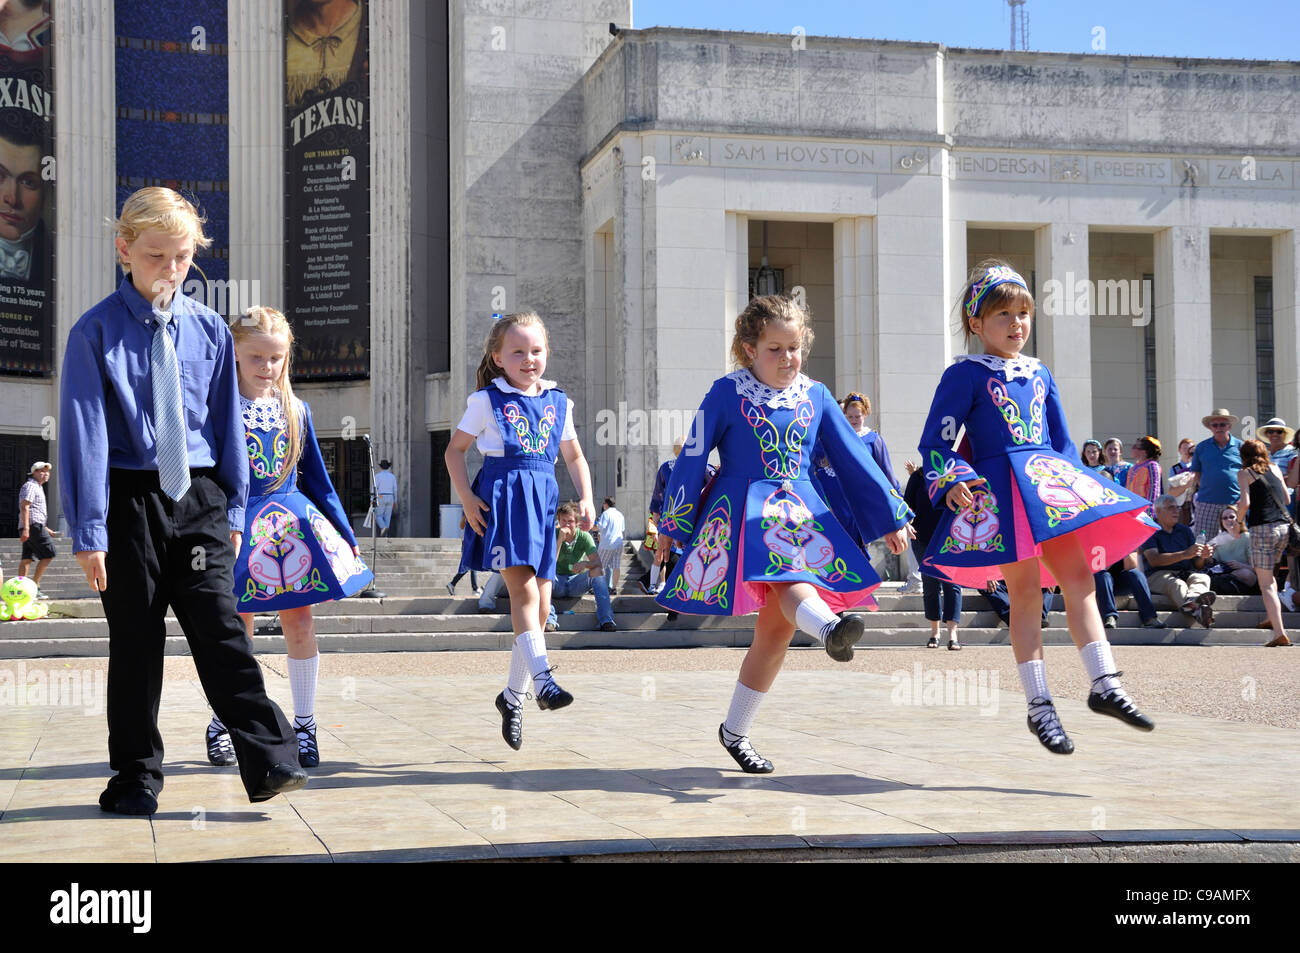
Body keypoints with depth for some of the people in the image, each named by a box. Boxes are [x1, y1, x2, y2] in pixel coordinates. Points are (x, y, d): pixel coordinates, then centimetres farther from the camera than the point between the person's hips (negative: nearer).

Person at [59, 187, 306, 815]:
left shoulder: (209, 330, 7)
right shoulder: (96, 332, -4)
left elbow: (227, 422, 12)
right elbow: (86, 433, -7)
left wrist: (233, 506, 9)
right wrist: (88, 529, -11)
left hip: (198, 500, 2)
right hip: (130, 499, -2)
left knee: (220, 629, -5)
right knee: (134, 642, 6)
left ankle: (270, 762, -7)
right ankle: (136, 775, 17)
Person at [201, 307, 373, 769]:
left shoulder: (297, 411, 9)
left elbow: (318, 480, 15)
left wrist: (346, 535, 15)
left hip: (292, 521, 3)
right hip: (237, 525, -3)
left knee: (299, 623, 0)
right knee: (238, 627, 3)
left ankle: (304, 725, 10)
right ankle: (221, 724, 19)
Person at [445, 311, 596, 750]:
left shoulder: (558, 402, 13)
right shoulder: (487, 400, 2)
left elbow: (575, 456, 21)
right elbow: (454, 450, 5)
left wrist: (586, 499, 7)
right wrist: (466, 498, -7)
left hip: (542, 502, 5)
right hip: (501, 498, -4)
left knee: (540, 606, 3)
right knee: (523, 586, -21)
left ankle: (513, 696, 15)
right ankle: (543, 679, -27)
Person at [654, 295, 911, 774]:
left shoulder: (815, 395, 10)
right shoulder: (727, 392, -1)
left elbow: (853, 458, 13)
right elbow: (692, 459, 1)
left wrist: (890, 517, 12)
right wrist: (671, 527, 3)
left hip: (801, 514, 4)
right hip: (745, 513, -4)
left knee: (776, 628, 2)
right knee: (789, 580, -34)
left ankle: (735, 731, 13)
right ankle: (830, 626, -66)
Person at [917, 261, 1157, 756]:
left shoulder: (1039, 374, 17)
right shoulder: (965, 375, -1)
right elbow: (934, 441, -4)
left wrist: (1079, 488, 20)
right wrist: (953, 482, -18)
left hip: (1051, 480, 6)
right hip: (1000, 486, -6)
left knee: (1079, 577, -1)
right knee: (1025, 590, -5)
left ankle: (1105, 684, 3)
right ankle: (1039, 704, -1)